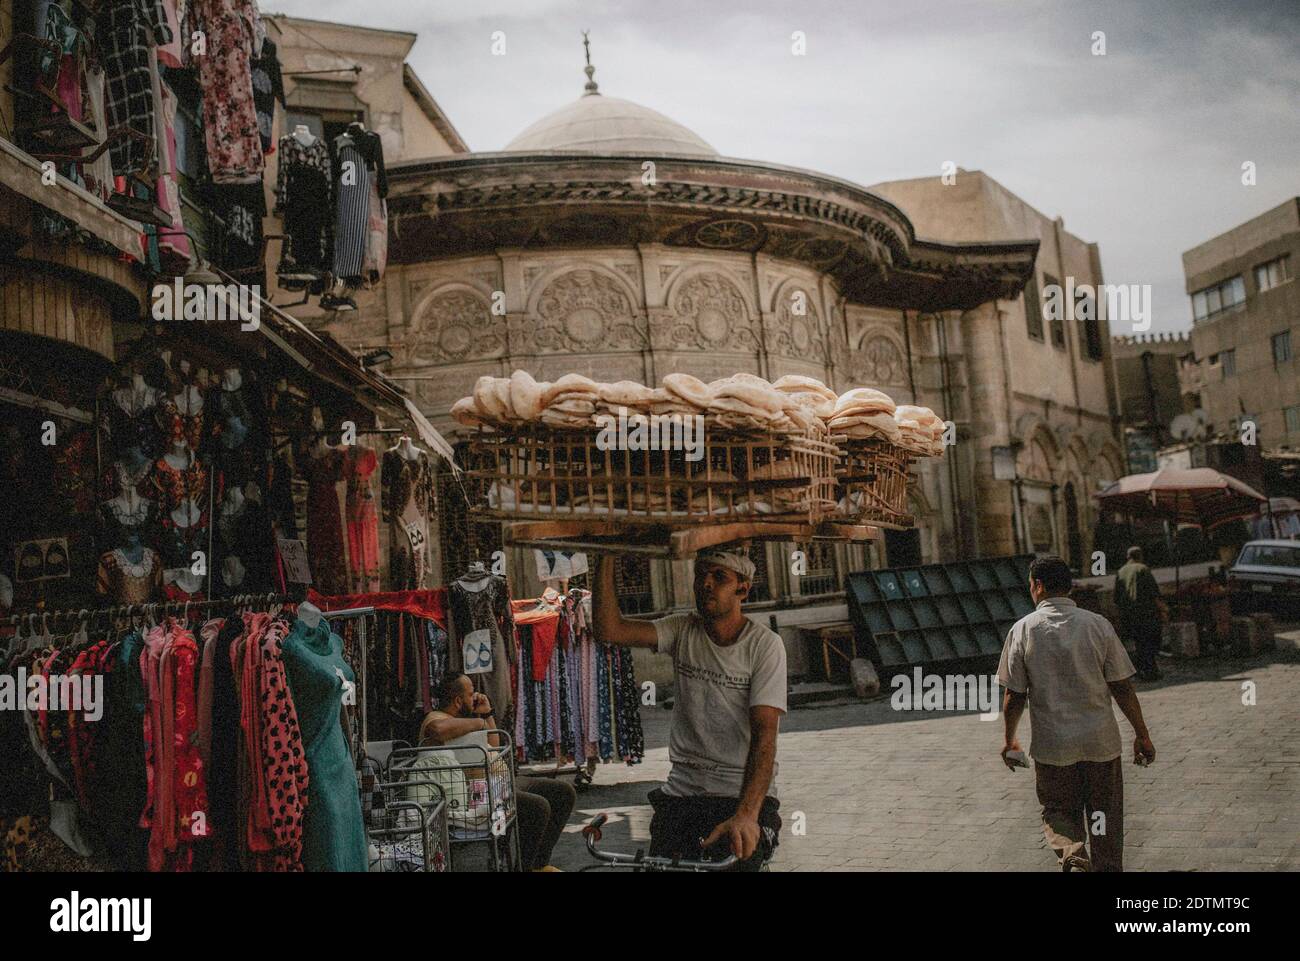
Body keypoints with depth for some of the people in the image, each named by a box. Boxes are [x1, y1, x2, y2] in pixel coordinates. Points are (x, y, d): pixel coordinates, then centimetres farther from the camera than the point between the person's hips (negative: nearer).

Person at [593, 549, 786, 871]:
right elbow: (609, 630, -12)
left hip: (745, 793, -3)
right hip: (680, 793, 3)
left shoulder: (764, 645, -7)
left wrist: (746, 815, -31)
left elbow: (764, 732, -18)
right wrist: (607, 556, -18)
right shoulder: (682, 630, 3)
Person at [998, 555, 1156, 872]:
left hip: (1052, 745, -1)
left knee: (1058, 811, 15)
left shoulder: (1023, 629, -8)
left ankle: (1072, 854, -9)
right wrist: (1141, 735, 9)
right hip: (1101, 741, 2)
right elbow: (1123, 688, -3)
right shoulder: (1098, 625, -4)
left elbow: (1014, 695, -5)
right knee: (1105, 818, 17)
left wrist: (1009, 739, 9)